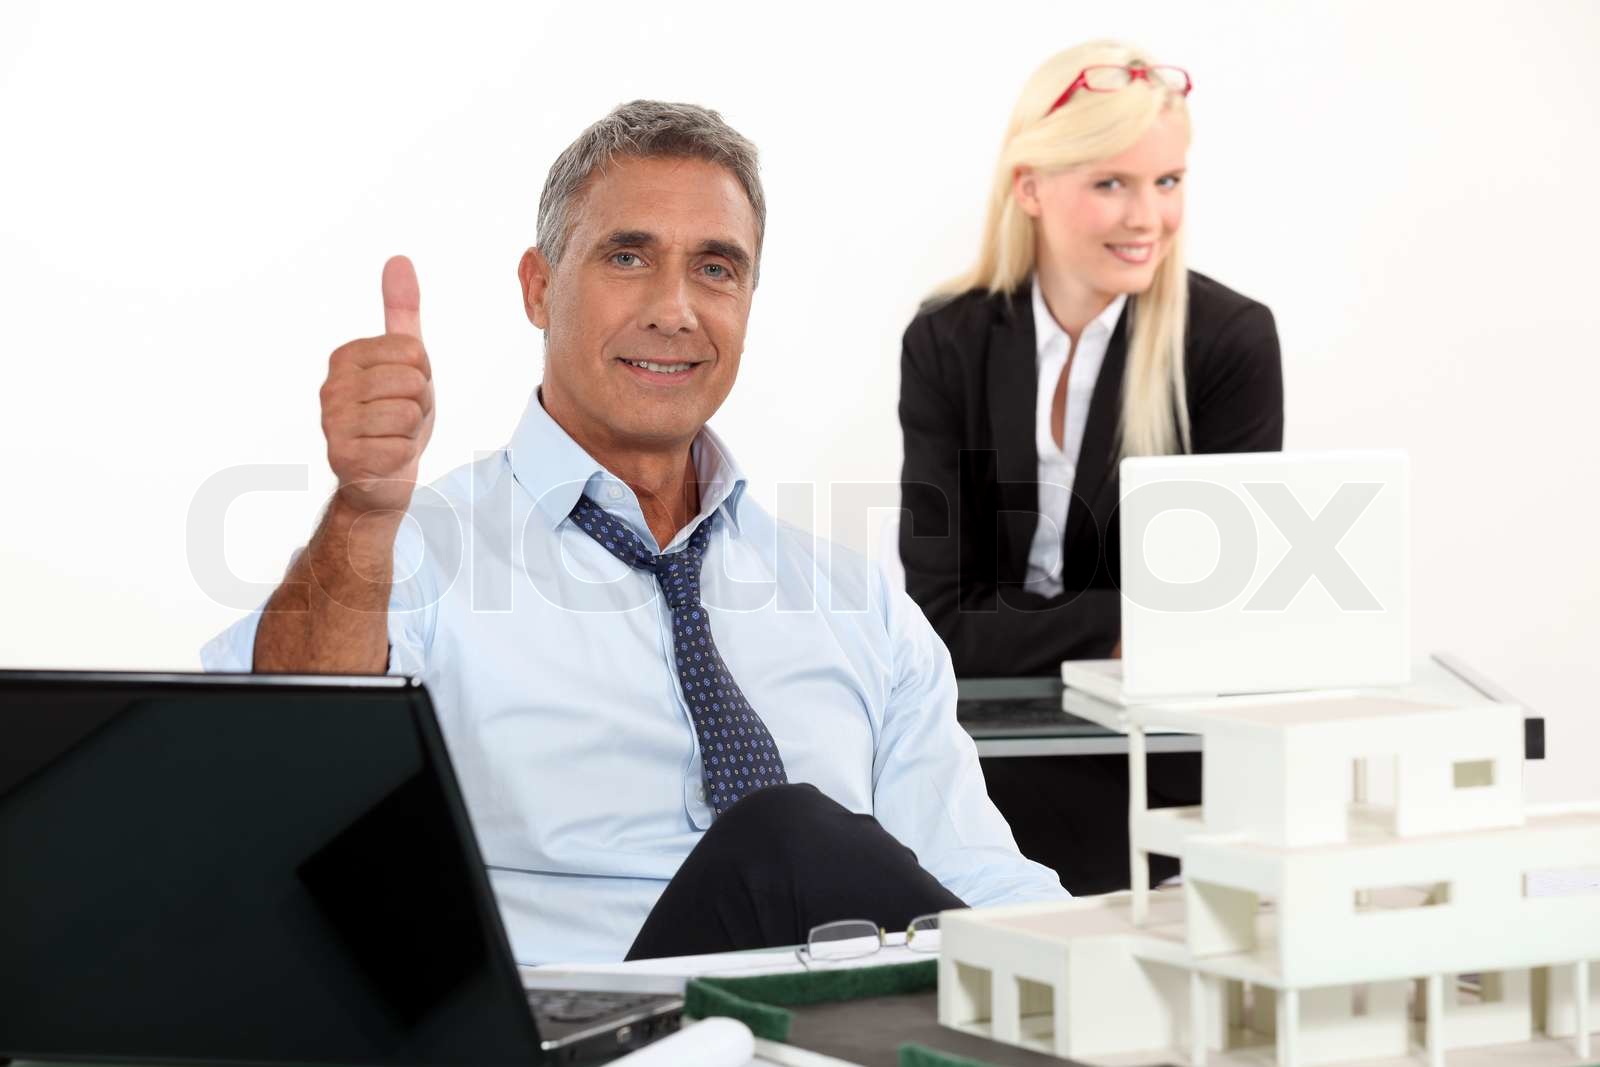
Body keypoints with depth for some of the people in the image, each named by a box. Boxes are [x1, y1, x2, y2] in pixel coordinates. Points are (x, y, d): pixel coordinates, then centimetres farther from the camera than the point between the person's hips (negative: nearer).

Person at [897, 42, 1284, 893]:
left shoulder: (1233, 340, -5)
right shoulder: (947, 344, 1)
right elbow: (944, 614, -5)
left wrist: (1024, 637, -16)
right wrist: (1124, 630, -17)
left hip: (1173, 773, -1)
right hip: (993, 755, 2)